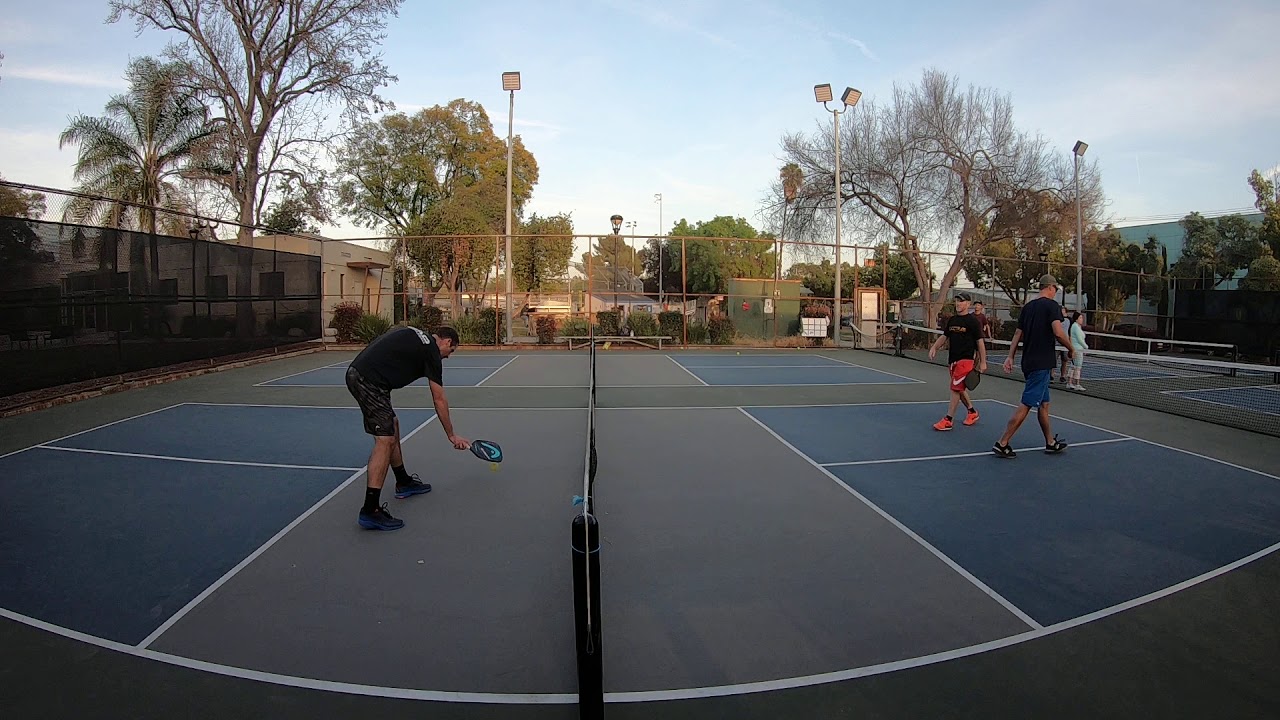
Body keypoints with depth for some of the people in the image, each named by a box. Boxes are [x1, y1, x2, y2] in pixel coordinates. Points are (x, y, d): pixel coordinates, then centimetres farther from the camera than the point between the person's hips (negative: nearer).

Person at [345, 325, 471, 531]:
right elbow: (439, 401, 4)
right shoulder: (431, 352, -1)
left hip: (356, 372, 10)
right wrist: (452, 435, 13)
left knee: (392, 426, 21)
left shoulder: (413, 334, 21)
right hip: (369, 380, -10)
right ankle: (370, 511, -13)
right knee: (385, 440, -11)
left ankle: (404, 483, 34)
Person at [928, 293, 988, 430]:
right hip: (952, 360, 7)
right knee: (960, 389, 15)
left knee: (956, 389, -10)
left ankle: (948, 421, -9)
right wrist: (934, 347, 1)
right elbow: (944, 336, 19)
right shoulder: (952, 320, 13)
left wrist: (982, 362, -9)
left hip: (965, 359, -7)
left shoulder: (973, 321, -6)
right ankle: (972, 412, 35)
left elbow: (980, 342, -6)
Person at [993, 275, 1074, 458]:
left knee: (1044, 404, 17)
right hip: (1042, 363, -8)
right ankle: (1002, 443, -10)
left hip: (1028, 361, 8)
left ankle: (1051, 442, 26)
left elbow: (1017, 334, 13)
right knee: (1026, 404, -8)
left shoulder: (1027, 307, 13)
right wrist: (1071, 348, -4)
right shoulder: (1052, 305, -9)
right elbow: (1058, 333, -19)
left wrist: (1010, 357, 13)